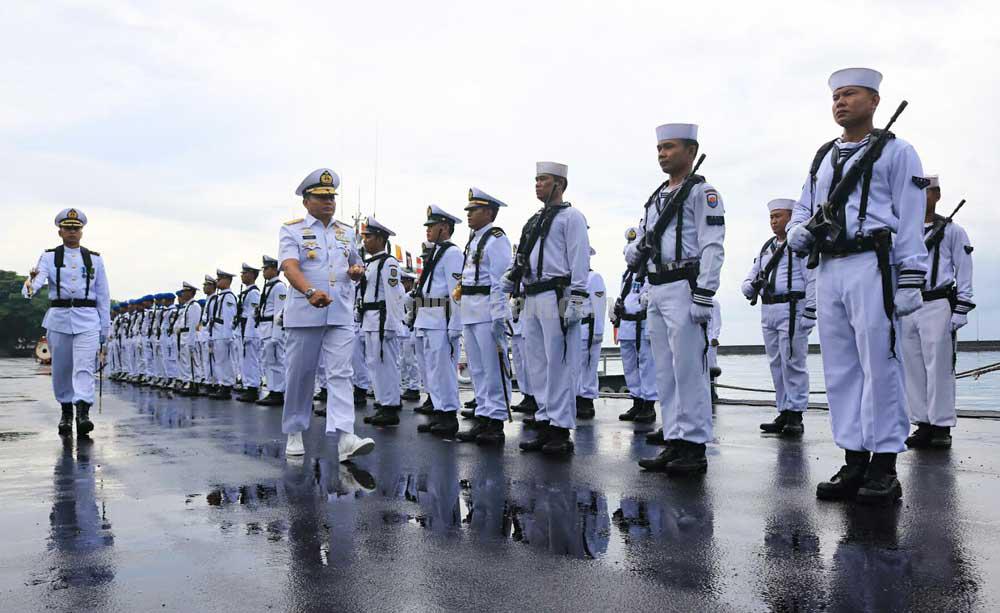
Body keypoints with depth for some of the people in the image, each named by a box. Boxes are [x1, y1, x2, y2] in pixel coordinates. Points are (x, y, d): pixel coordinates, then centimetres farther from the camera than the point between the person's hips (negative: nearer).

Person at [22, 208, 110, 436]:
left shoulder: (94, 259, 10)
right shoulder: (49, 257, 9)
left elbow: (103, 296, 11)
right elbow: (38, 277, -12)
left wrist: (105, 329, 7)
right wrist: (30, 288, -37)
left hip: (87, 319, -1)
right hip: (58, 317, 1)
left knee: (84, 368, -13)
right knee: (61, 370, 9)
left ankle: (83, 413, -22)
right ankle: (66, 412, 25)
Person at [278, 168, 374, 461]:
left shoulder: (347, 232, 15)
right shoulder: (292, 230, 1)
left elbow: (355, 266, 27)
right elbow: (290, 267, -15)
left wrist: (357, 270, 0)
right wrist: (311, 292, -34)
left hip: (341, 315, 3)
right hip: (304, 314, -3)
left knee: (340, 374, -8)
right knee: (300, 375, 6)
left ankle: (344, 438, -16)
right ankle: (294, 433, 22)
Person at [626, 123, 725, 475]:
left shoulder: (701, 192, -3)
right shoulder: (657, 197, 21)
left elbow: (712, 248, -12)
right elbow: (636, 247, 23)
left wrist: (704, 296, -20)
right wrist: (636, 250, -1)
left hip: (683, 289, -8)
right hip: (655, 292, 9)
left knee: (689, 369, -7)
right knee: (665, 371, 10)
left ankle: (694, 448, -1)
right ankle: (674, 443, 17)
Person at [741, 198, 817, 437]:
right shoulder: (766, 247, 20)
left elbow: (813, 281, -10)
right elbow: (751, 277, 20)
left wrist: (809, 313, -17)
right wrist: (750, 286, -5)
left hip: (792, 310, -8)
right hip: (768, 311, 8)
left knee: (792, 364, -7)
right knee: (776, 364, 10)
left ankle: (796, 415, -2)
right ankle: (783, 414, 18)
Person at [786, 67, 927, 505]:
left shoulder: (894, 152, 4)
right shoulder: (823, 157, 21)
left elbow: (910, 220, -3)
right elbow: (802, 210, 24)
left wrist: (910, 279, -10)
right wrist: (797, 232, 0)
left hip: (872, 267, -6)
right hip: (829, 270, 6)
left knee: (879, 365, -6)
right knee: (840, 367, 6)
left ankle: (884, 468, 1)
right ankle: (854, 463, 13)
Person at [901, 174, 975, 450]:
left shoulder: (952, 231, 6)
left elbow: (964, 273, 2)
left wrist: (960, 311, -6)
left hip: (937, 306, -4)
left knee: (939, 368, -5)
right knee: (912, 368, 4)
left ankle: (942, 427, 1)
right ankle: (923, 425, 10)